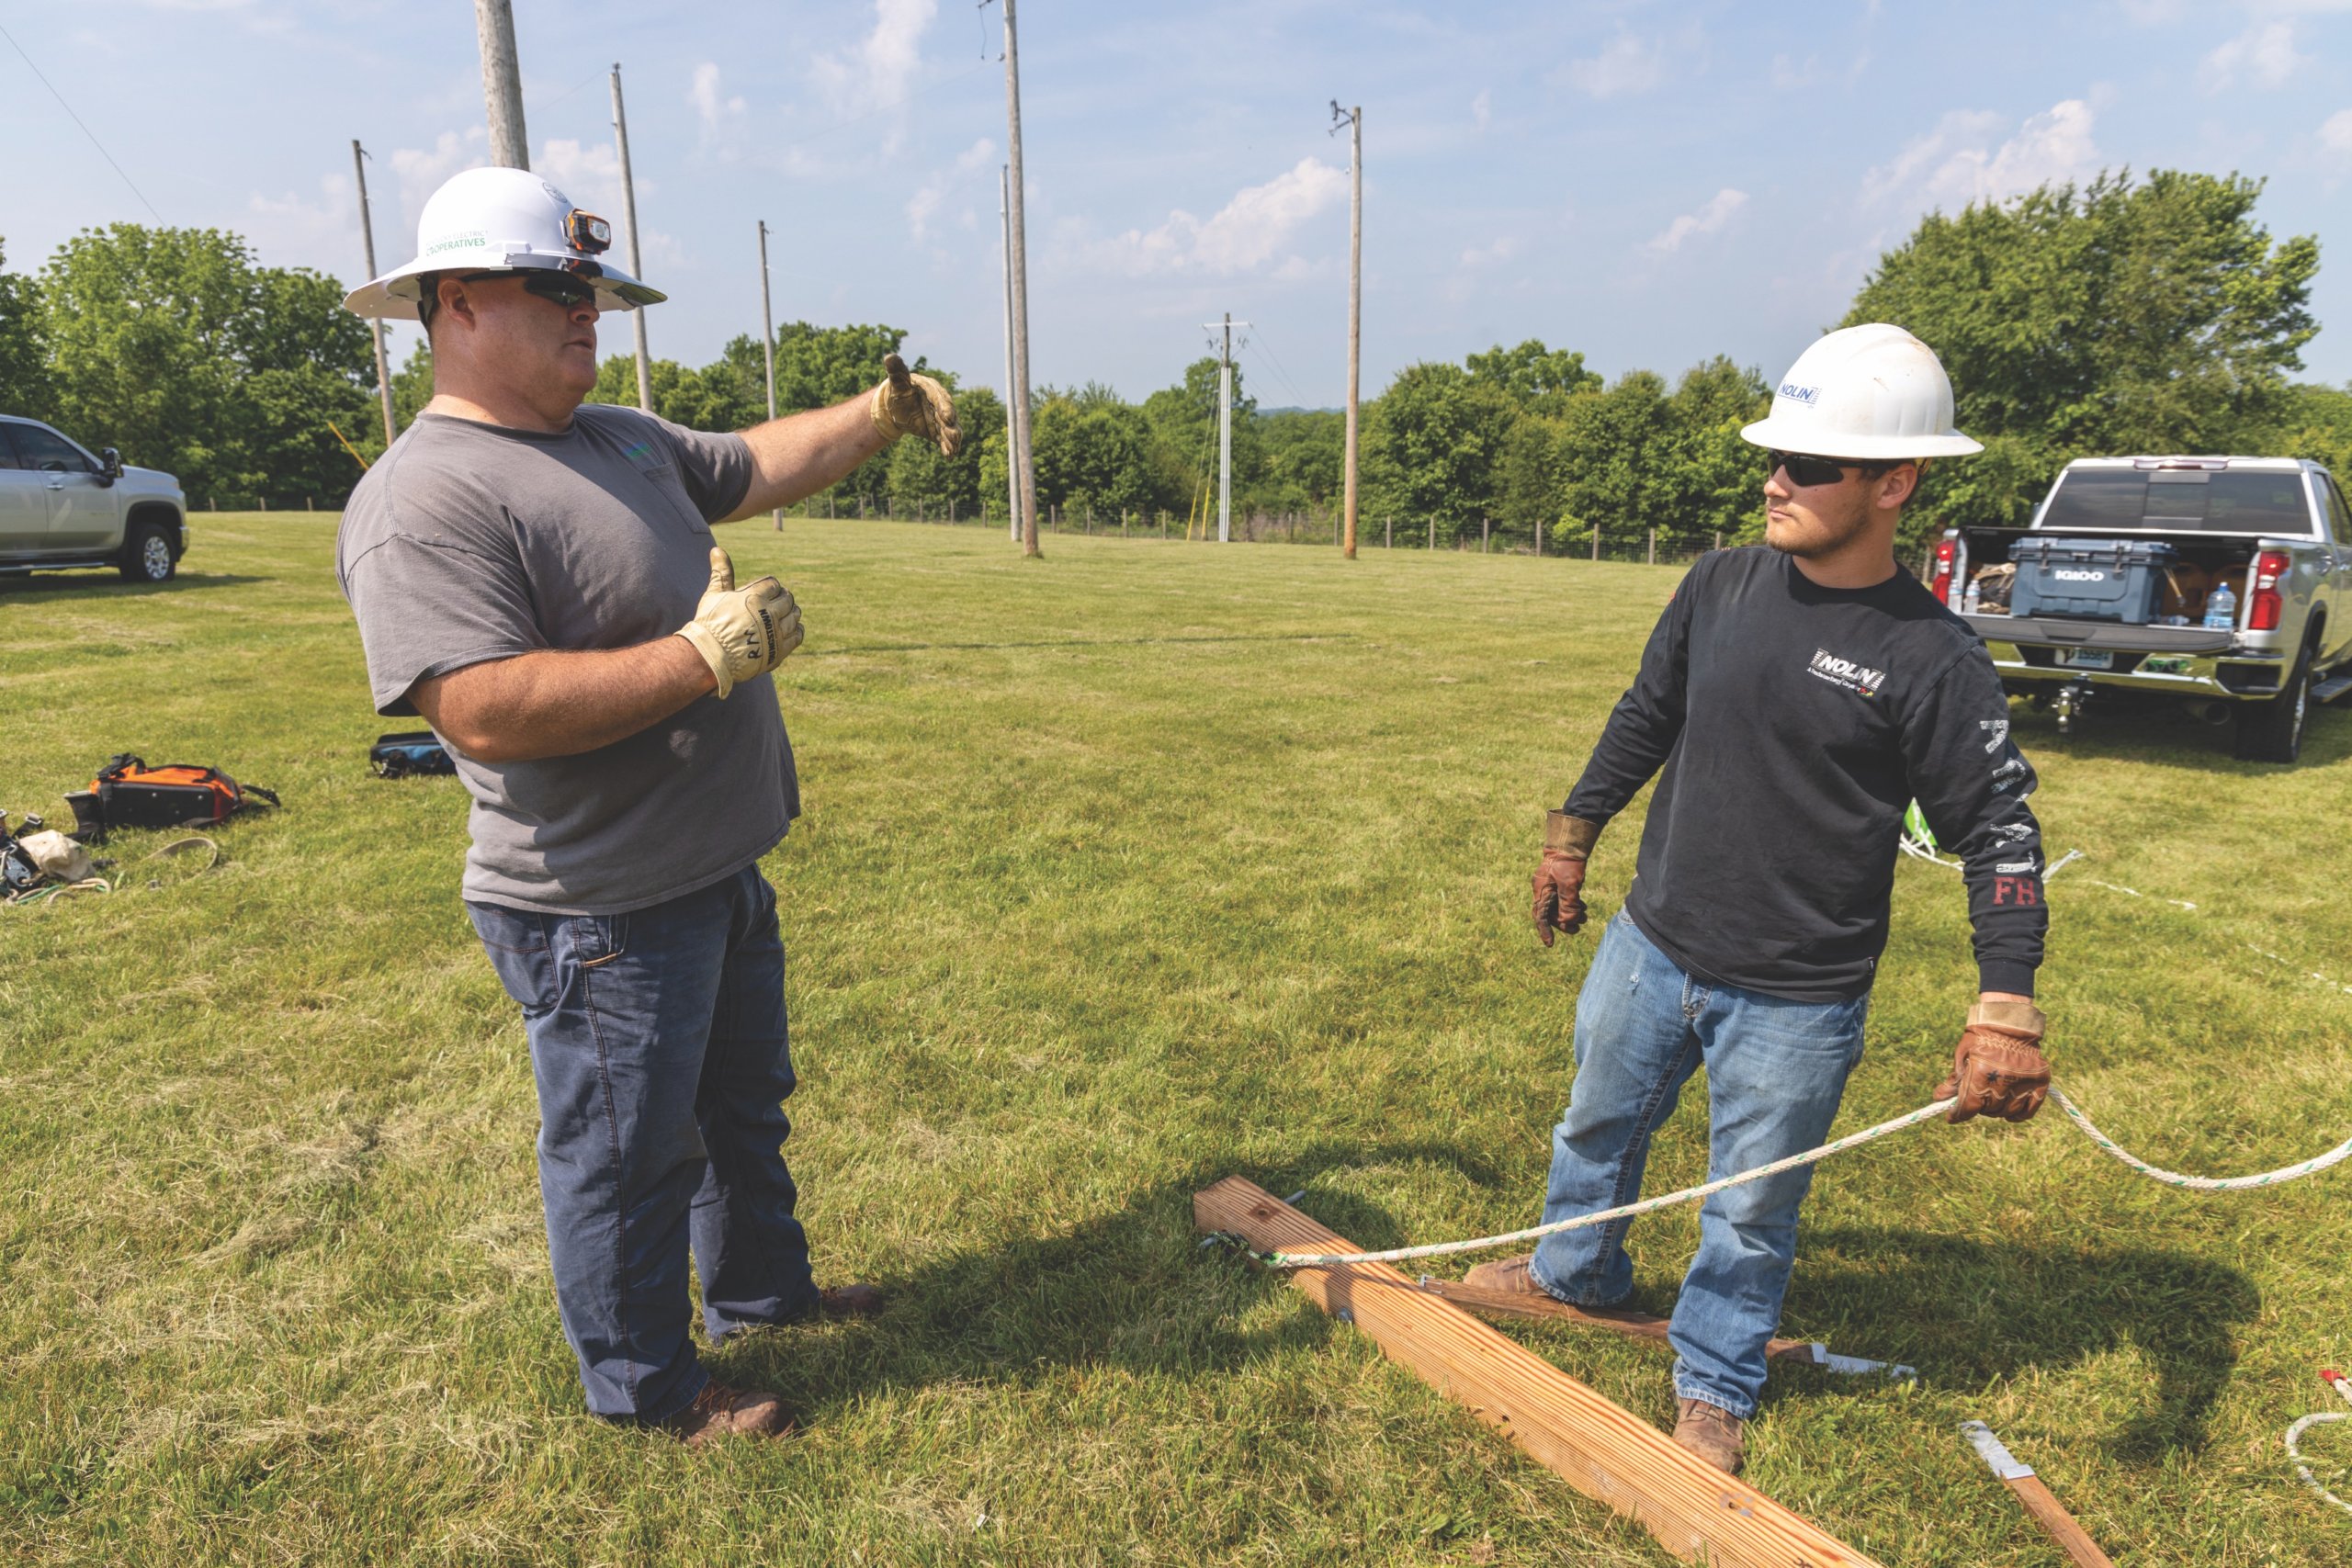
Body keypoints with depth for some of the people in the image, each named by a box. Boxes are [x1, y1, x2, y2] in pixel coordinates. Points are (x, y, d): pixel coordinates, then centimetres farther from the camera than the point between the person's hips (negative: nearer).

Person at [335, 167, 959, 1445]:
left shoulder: (620, 439, 8)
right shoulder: (425, 502, -22)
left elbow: (756, 465, 22)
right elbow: (486, 713, -32)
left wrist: (879, 415, 8)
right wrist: (710, 656, -28)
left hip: (720, 872, 10)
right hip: (603, 915, -9)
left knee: (744, 1107, 26)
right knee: (629, 1158, 11)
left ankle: (760, 1287, 48)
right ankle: (646, 1387, 33)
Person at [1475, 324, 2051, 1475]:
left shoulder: (1933, 659, -16)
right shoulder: (1721, 585, -3)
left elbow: (2000, 831, -12)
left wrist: (2005, 1003, -22)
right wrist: (1573, 834, 16)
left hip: (1797, 1001, -4)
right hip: (1651, 947, 5)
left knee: (1749, 1208, 12)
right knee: (1598, 1122, 25)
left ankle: (1713, 1386, 38)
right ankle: (1576, 1269, 53)